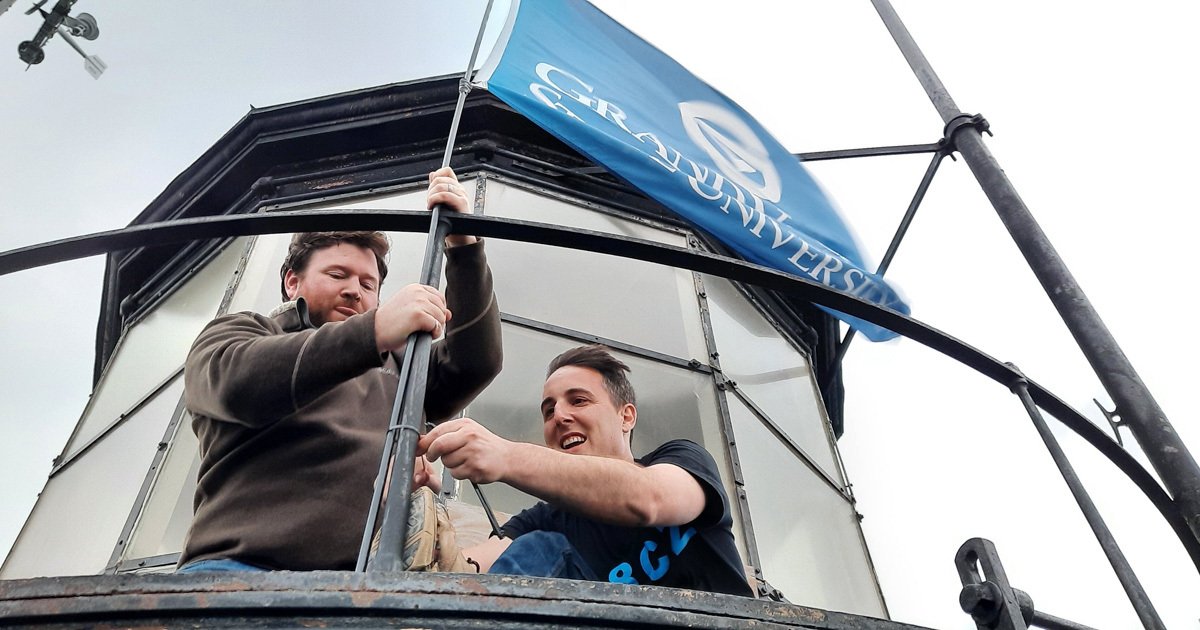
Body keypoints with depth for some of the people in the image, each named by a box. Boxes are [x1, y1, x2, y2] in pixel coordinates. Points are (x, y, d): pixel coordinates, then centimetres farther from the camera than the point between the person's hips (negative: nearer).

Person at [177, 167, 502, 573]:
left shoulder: (394, 367, 27)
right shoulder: (238, 332, 18)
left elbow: (474, 366, 11)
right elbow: (234, 381, -6)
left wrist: (463, 246, 5)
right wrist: (373, 331, -19)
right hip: (240, 563, -4)